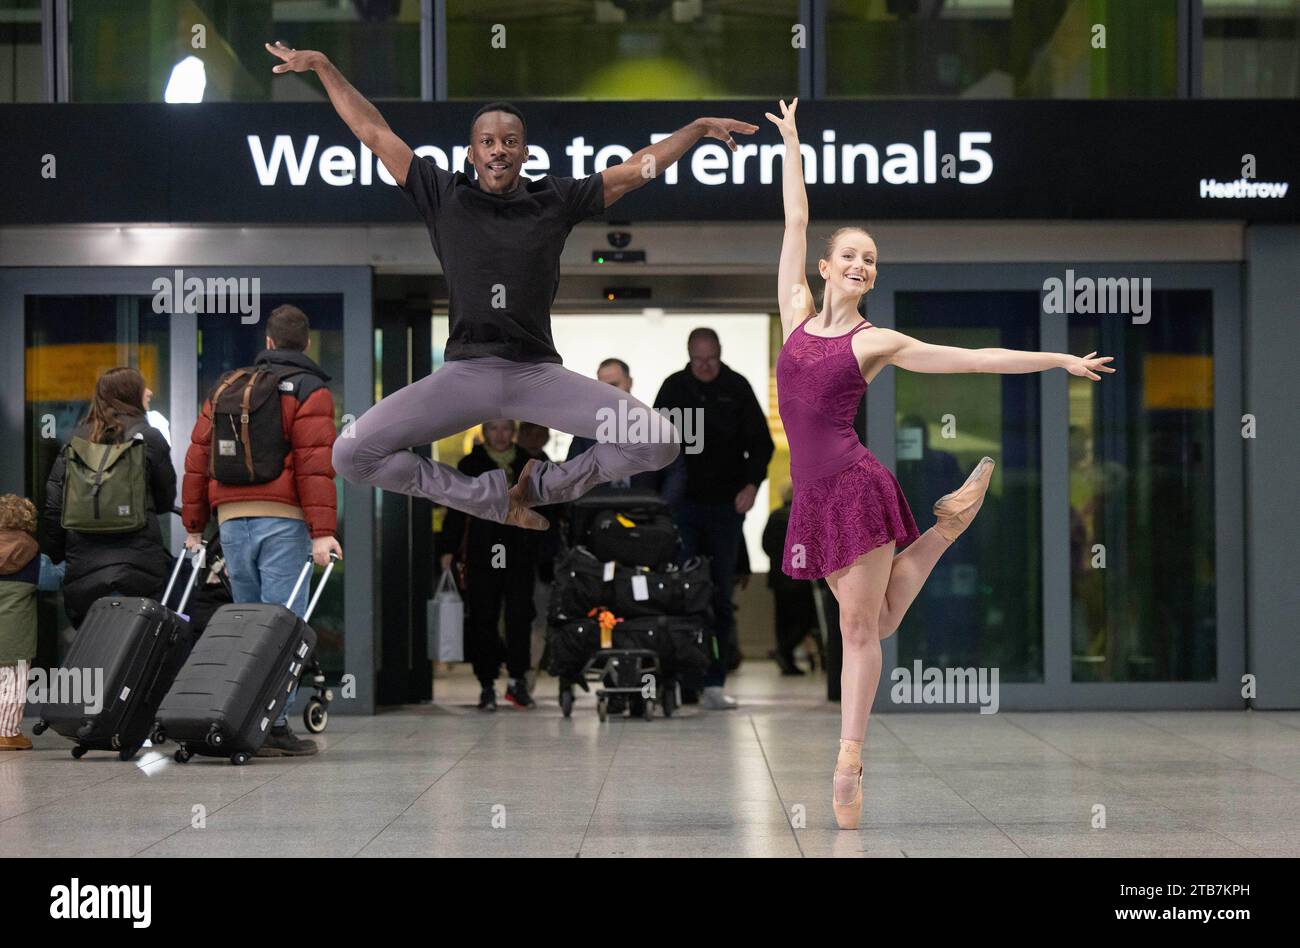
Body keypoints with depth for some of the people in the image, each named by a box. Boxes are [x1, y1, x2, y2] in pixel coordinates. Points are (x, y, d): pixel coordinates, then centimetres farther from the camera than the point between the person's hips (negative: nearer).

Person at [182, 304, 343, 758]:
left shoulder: (225, 387, 18)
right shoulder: (310, 391, 0)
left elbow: (198, 456, 14)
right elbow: (315, 463, -12)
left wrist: (193, 525, 18)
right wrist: (322, 530, -16)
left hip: (231, 519, 5)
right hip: (283, 519, -5)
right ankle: (275, 724, -9)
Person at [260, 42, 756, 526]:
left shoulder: (556, 198, 8)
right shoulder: (444, 196, 7)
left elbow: (634, 170, 14)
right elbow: (374, 132, 10)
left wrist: (699, 126, 12)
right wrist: (323, 66, 10)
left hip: (539, 374, 0)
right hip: (463, 374, 0)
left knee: (660, 442, -16)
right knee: (351, 455, -17)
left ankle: (541, 485, 10)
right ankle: (495, 500, 0)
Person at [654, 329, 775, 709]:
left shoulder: (737, 388, 4)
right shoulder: (674, 388, 6)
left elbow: (761, 441, 7)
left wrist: (752, 483, -9)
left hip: (726, 504, 0)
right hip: (684, 503, 0)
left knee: (720, 594, -1)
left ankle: (714, 681, 0)